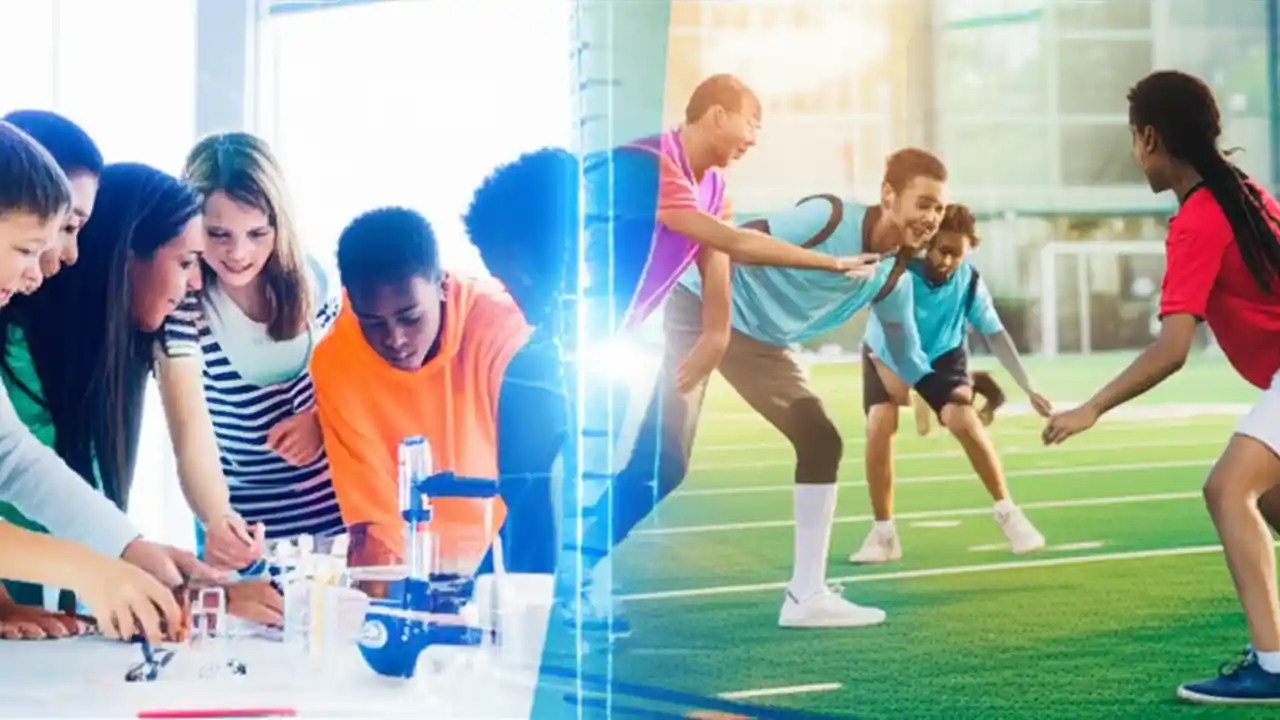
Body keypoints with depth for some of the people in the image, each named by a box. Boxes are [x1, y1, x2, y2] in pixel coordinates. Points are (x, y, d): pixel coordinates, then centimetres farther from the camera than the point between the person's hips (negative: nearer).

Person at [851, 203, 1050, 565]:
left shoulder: (969, 280, -23)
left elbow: (996, 334, -14)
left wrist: (1028, 388, -16)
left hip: (943, 355, 1)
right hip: (886, 356, -1)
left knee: (963, 419, -22)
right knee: (879, 425, -23)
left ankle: (1007, 512, -1)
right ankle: (883, 534, -9)